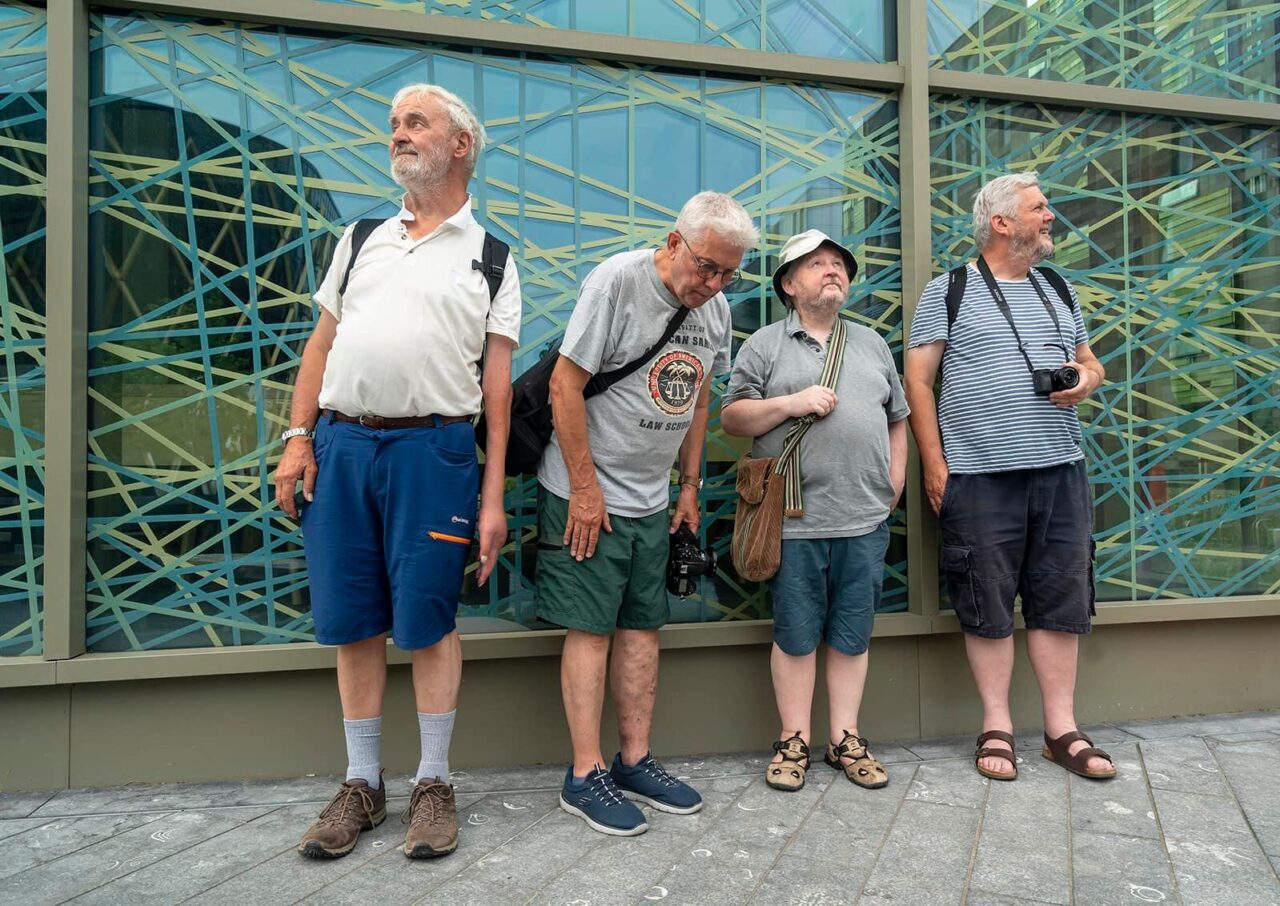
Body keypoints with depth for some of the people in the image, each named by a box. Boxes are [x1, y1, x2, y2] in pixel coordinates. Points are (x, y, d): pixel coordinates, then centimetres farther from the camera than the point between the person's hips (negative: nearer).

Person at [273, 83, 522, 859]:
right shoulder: (362, 240, 18)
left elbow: (498, 382, 1)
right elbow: (322, 343, 16)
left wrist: (494, 497, -5)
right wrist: (298, 438, 4)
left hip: (432, 449, -3)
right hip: (340, 444, 4)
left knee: (428, 623, 2)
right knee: (353, 622, 9)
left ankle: (434, 784, 20)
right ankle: (362, 785, 24)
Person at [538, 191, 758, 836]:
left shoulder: (715, 309, 7)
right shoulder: (616, 281, -14)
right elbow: (565, 384, -15)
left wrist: (690, 485, 13)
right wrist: (584, 488, -15)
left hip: (652, 500, 7)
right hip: (588, 493, -6)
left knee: (642, 626, 10)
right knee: (590, 629, -2)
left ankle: (634, 762, 22)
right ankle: (585, 776, 9)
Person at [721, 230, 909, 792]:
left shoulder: (871, 344, 18)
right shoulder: (765, 345, 5)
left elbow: (897, 418, 21)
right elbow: (732, 418, 0)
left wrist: (895, 478, 9)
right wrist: (791, 403, -13)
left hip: (864, 519, 4)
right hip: (795, 520, -3)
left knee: (852, 635, 9)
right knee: (796, 635, 5)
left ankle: (845, 739, 23)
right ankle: (794, 739, 19)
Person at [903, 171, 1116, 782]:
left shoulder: (1058, 289, 18)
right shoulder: (948, 291, 1)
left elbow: (1088, 361, 25)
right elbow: (918, 379, -3)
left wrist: (1088, 378, 0)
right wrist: (934, 463, -9)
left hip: (1060, 470, 5)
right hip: (979, 475, -5)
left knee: (1061, 601, 7)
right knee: (988, 605, 2)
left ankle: (1061, 729, 20)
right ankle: (997, 727, 17)